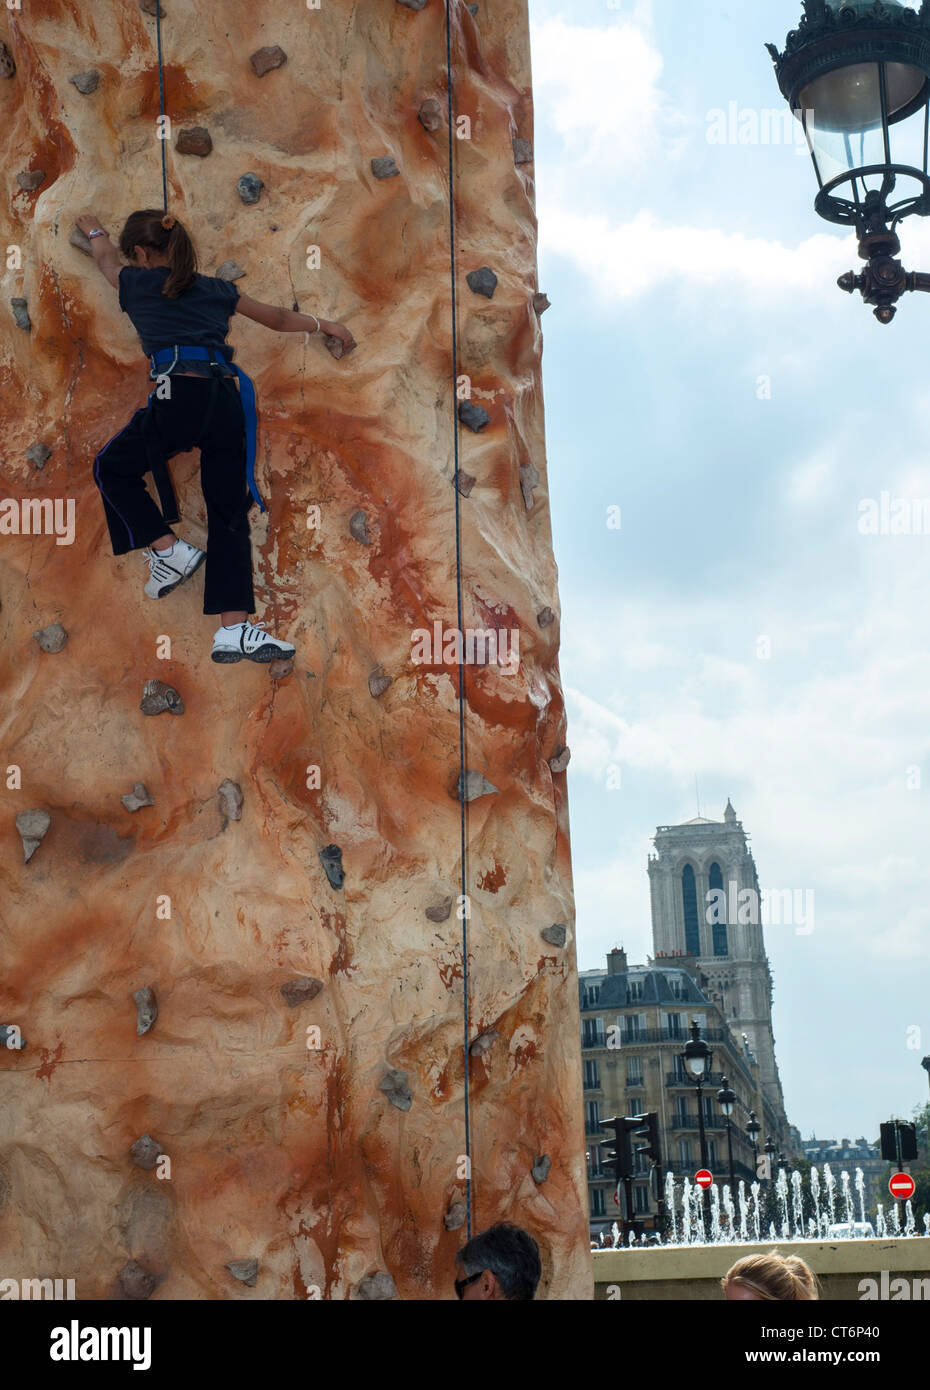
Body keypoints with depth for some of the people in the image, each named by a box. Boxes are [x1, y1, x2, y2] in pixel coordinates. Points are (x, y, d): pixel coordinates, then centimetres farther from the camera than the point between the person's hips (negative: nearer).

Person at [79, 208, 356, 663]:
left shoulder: (138, 283, 12)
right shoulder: (215, 289, 20)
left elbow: (106, 259, 36)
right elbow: (278, 318, 31)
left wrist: (93, 230, 59)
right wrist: (326, 324, 47)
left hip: (178, 396, -4)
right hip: (227, 400, 4)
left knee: (113, 468, 21)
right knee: (229, 515, 6)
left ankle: (168, 550, 10)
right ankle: (233, 629, 0)